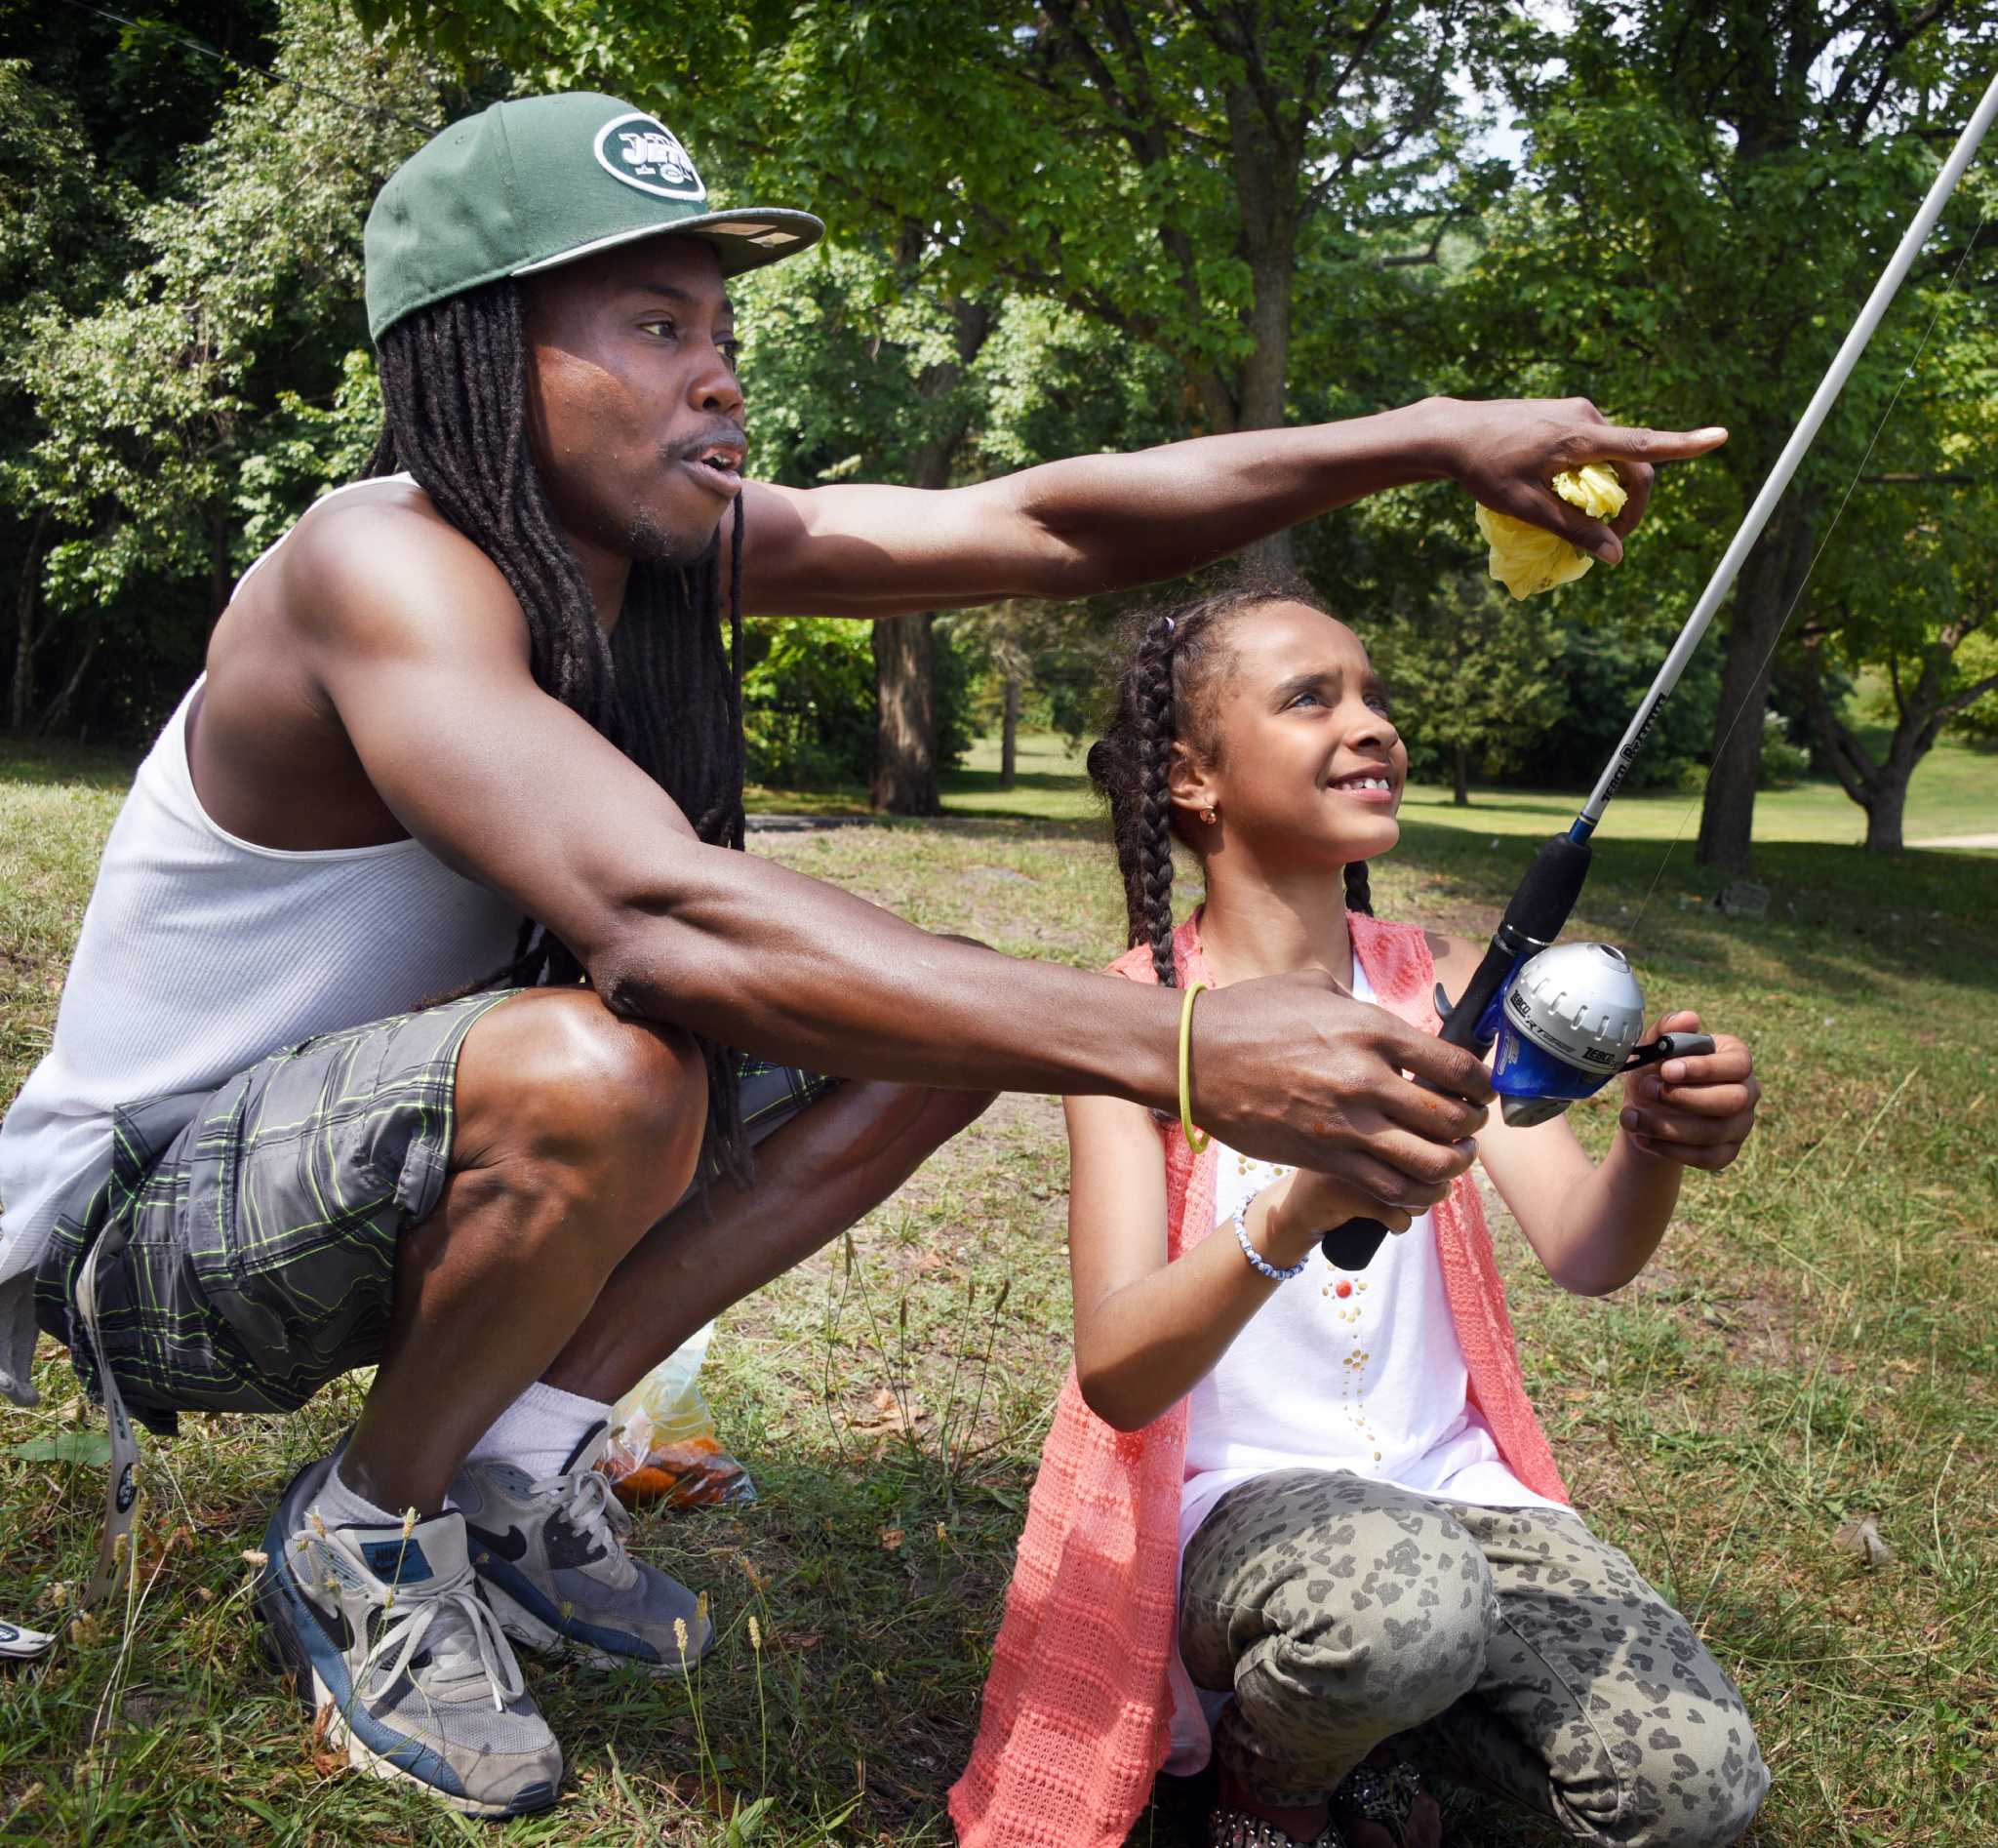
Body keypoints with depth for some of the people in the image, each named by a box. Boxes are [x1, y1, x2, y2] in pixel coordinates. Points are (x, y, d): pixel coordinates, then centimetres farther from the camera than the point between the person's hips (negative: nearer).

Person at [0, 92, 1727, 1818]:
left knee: (949, 1011, -9)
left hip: (390, 1134, 7)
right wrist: (1188, 1050, -50)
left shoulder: (675, 542, -6)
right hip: (144, 1224, -7)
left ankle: (520, 1459, 0)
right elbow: (659, 910, -45)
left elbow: (1036, 523, -12)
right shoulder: (384, 571, -29)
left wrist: (1433, 436, -23)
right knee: (598, 1071, -39)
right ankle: (366, 1531, -9)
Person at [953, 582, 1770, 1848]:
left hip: (1453, 1483, 4)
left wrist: (1655, 1148, -33)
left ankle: (1373, 1711, 11)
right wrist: (1293, 1215, -40)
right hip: (1240, 1503, -4)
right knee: (1408, 1595, -35)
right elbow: (1114, 1376, -22)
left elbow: (1586, 1253, -10)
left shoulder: (1438, 982, 1)